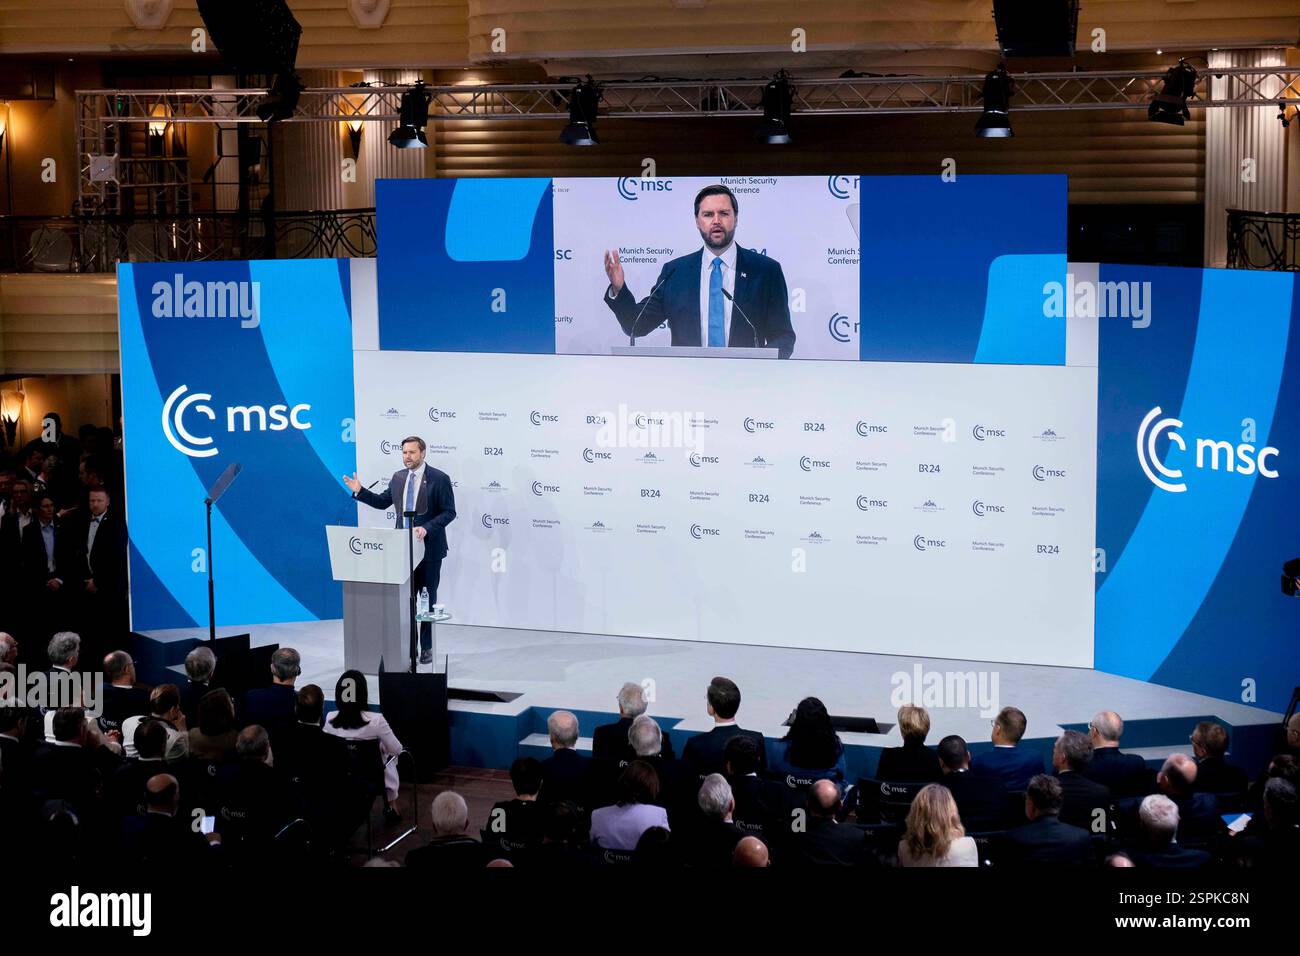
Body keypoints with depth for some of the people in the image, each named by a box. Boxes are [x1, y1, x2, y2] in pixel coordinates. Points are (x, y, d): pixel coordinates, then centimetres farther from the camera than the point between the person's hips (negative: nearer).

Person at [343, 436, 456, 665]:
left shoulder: (439, 478, -9)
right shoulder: (398, 477, 6)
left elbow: (449, 512, -11)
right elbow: (383, 502, 17)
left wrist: (427, 528, -24)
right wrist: (360, 491, 4)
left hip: (429, 548, -4)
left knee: (428, 598, 6)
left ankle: (426, 648, 13)